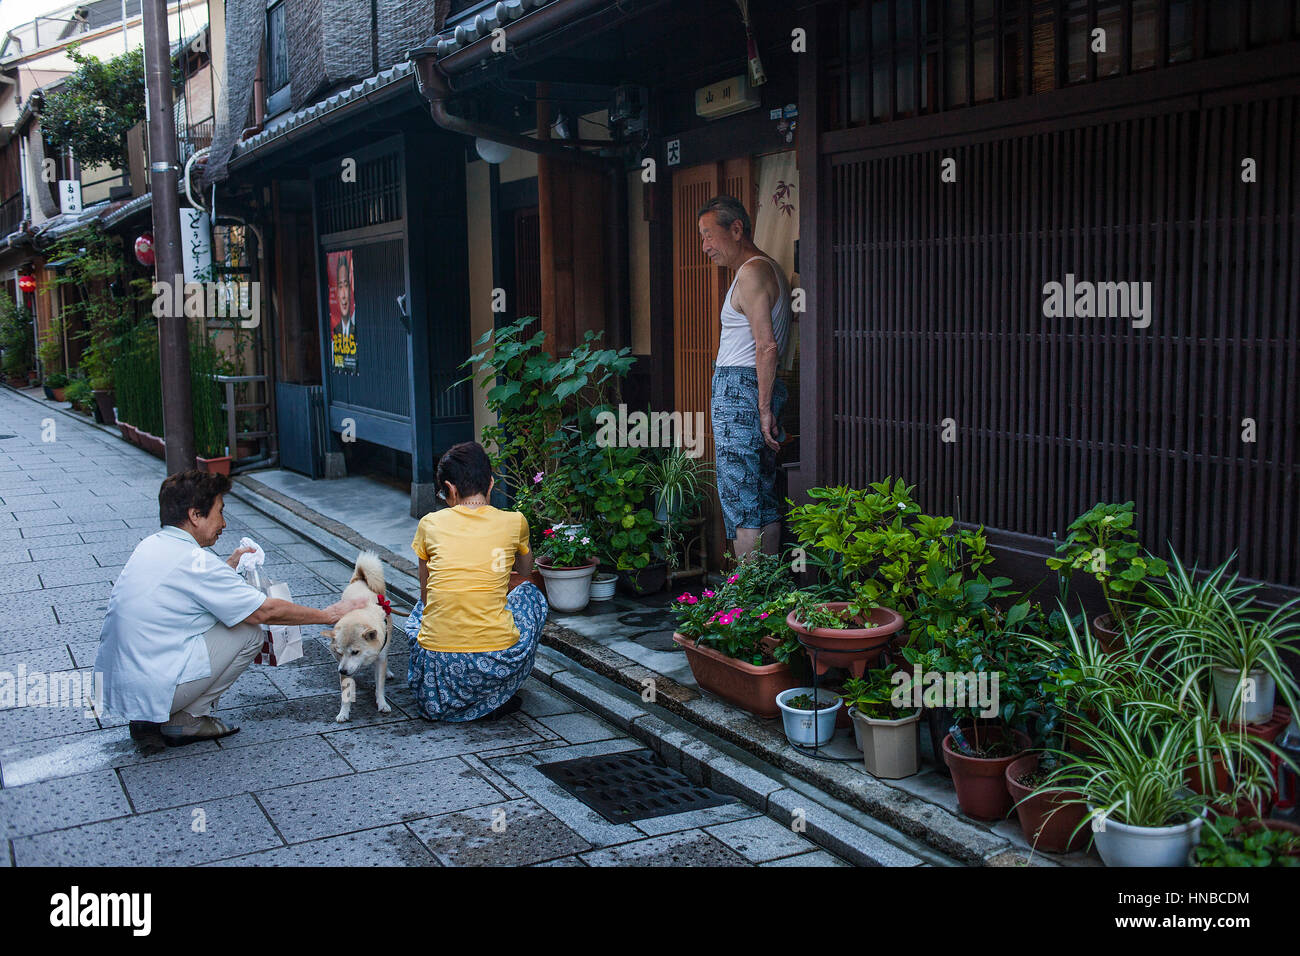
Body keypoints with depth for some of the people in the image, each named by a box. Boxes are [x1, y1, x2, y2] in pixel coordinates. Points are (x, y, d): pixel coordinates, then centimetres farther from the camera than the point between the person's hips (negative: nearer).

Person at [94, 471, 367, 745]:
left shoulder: (150, 545, 8)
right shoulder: (193, 561, -17)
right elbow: (265, 611, -11)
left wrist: (227, 566, 21)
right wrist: (328, 614, 0)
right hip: (151, 689, -9)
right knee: (250, 631, -4)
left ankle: (148, 716, 16)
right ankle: (185, 720, 3)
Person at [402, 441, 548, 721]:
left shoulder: (430, 523, 4)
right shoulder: (514, 522, 3)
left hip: (438, 668, 2)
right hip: (497, 665, -1)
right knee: (530, 593, 29)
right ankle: (501, 696, 19)